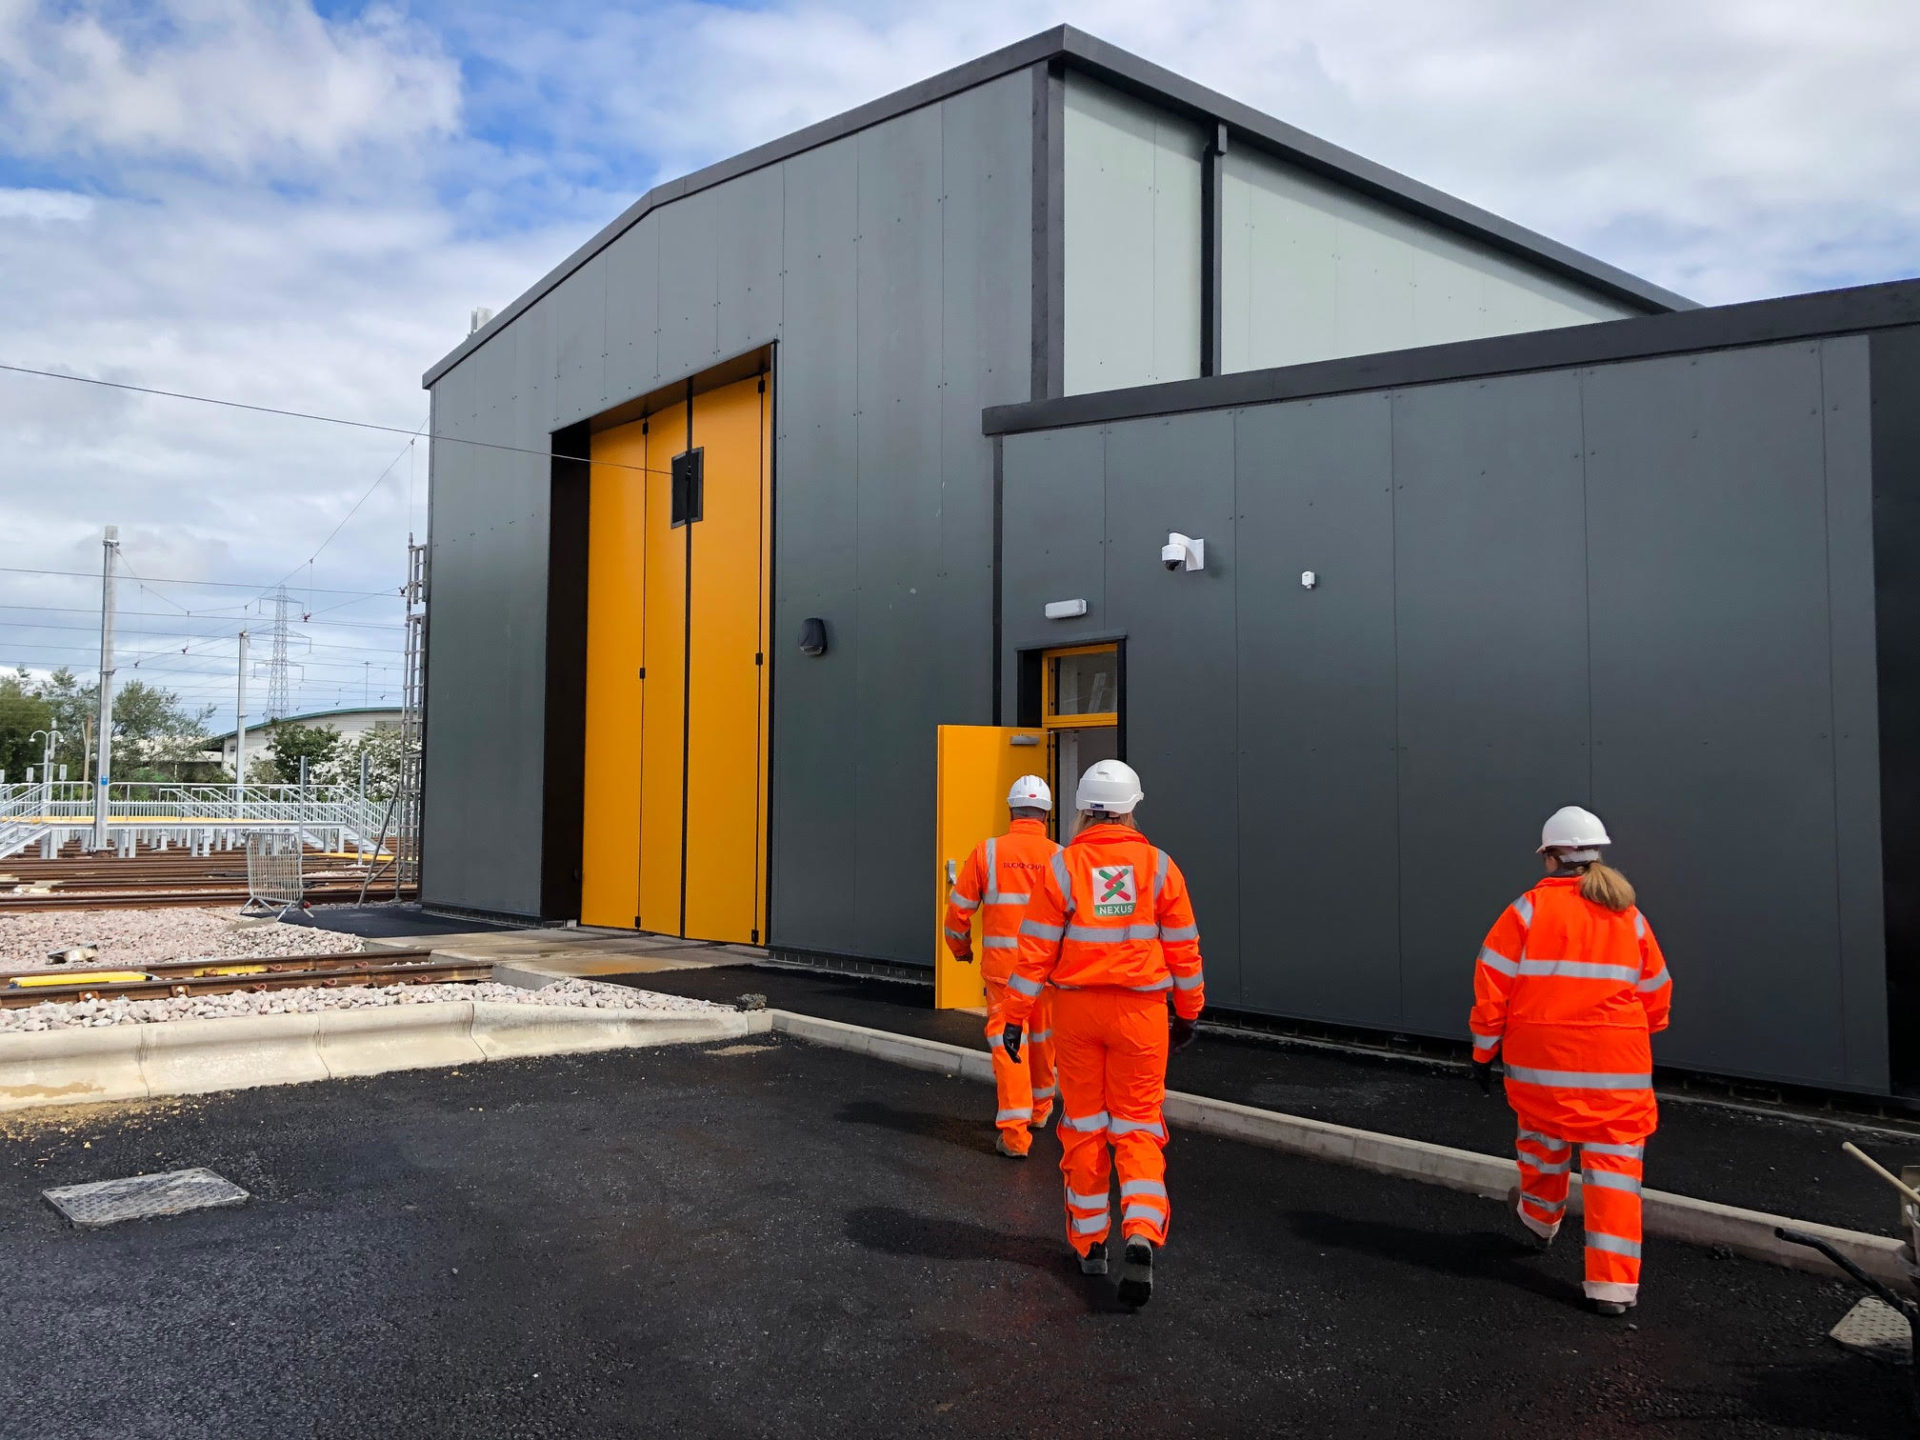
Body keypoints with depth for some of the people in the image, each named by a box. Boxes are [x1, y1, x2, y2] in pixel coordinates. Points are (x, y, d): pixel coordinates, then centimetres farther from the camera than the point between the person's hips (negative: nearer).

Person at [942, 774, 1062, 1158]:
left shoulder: (987, 851, -5)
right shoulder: (1059, 857, -5)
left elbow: (959, 907, 1)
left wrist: (960, 948, 19)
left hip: (1002, 964, -1)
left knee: (1007, 1040, 2)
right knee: (1043, 1038, 19)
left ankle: (1015, 1133, -3)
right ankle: (1040, 1109, 39)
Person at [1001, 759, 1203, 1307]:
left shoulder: (1061, 866, -5)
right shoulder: (1159, 866, -2)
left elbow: (1036, 949, -6)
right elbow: (1182, 948, 3)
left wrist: (1015, 1015, 0)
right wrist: (1188, 1012, 14)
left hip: (1077, 1009, 0)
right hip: (1141, 1012, 0)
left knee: (1083, 1125, 13)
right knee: (1138, 1125, 8)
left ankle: (1089, 1244, 23)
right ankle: (1141, 1234, -11)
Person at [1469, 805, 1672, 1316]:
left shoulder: (1529, 909, -6)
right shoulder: (1630, 917, 5)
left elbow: (1492, 984, -8)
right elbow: (1656, 994, 14)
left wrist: (1484, 1049, 2)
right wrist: (1640, 1040, 31)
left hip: (1543, 1060, -1)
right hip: (1617, 1064, 1)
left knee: (1544, 1136, 22)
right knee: (1614, 1164, 4)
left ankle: (1540, 1217, 47)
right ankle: (1613, 1284, 3)